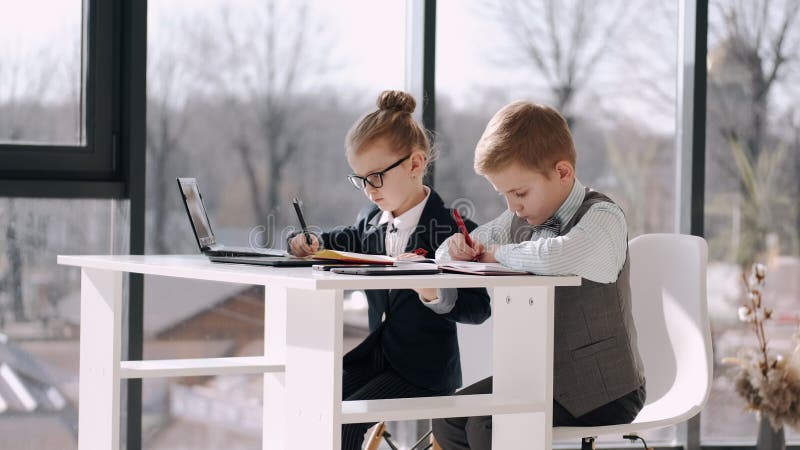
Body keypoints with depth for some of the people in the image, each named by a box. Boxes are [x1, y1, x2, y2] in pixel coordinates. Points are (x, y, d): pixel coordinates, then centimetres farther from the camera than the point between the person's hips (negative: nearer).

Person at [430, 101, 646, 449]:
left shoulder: (603, 218, -17)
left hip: (602, 390, -8)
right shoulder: (519, 220, 7)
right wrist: (459, 249, -6)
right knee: (449, 420, -5)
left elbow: (556, 256, -40)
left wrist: (498, 253, -20)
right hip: (542, 374, 8)